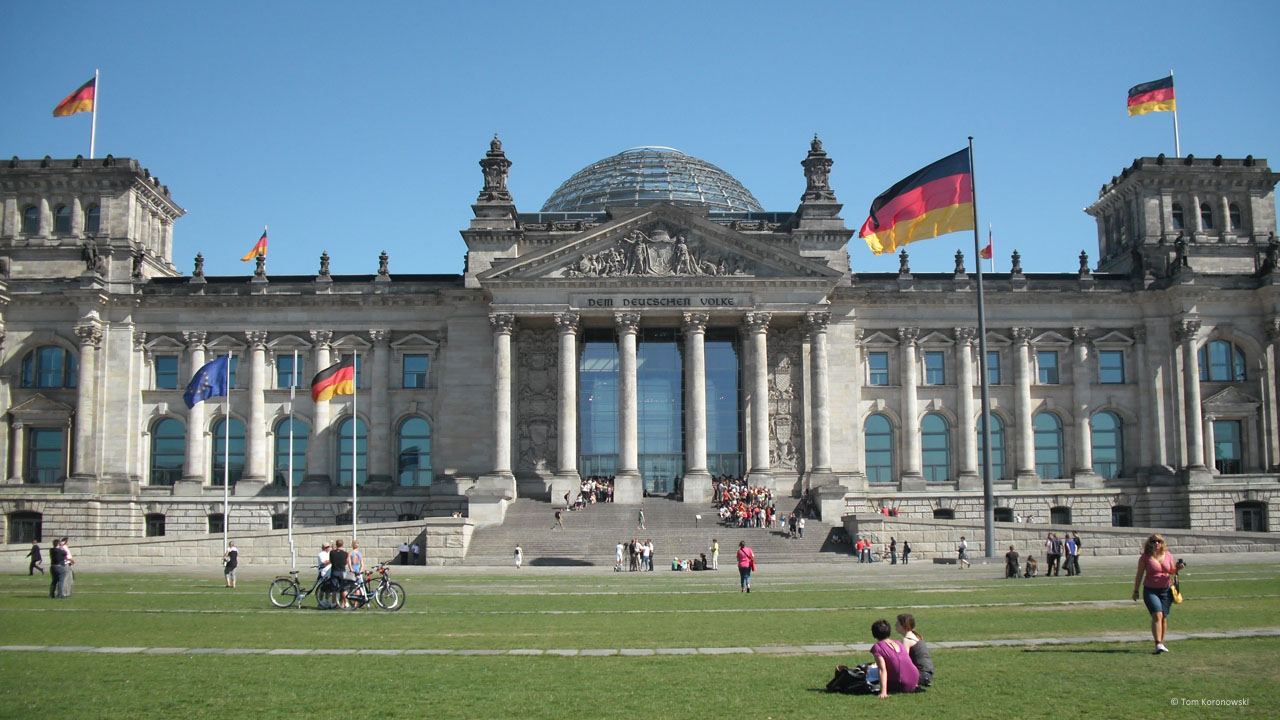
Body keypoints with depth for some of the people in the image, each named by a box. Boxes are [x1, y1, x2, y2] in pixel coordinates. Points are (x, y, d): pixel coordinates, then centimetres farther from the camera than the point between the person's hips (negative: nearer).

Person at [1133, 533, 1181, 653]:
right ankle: (1158, 644, -24)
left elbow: (1172, 571, 17)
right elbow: (1139, 575, 3)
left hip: (1166, 590, 3)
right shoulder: (1145, 557, -3)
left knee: (1164, 617, 4)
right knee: (1157, 615, -18)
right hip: (1150, 590, -3)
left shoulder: (1168, 555, 5)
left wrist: (1177, 568, -5)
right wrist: (1135, 591, 4)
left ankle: (1161, 643, 17)